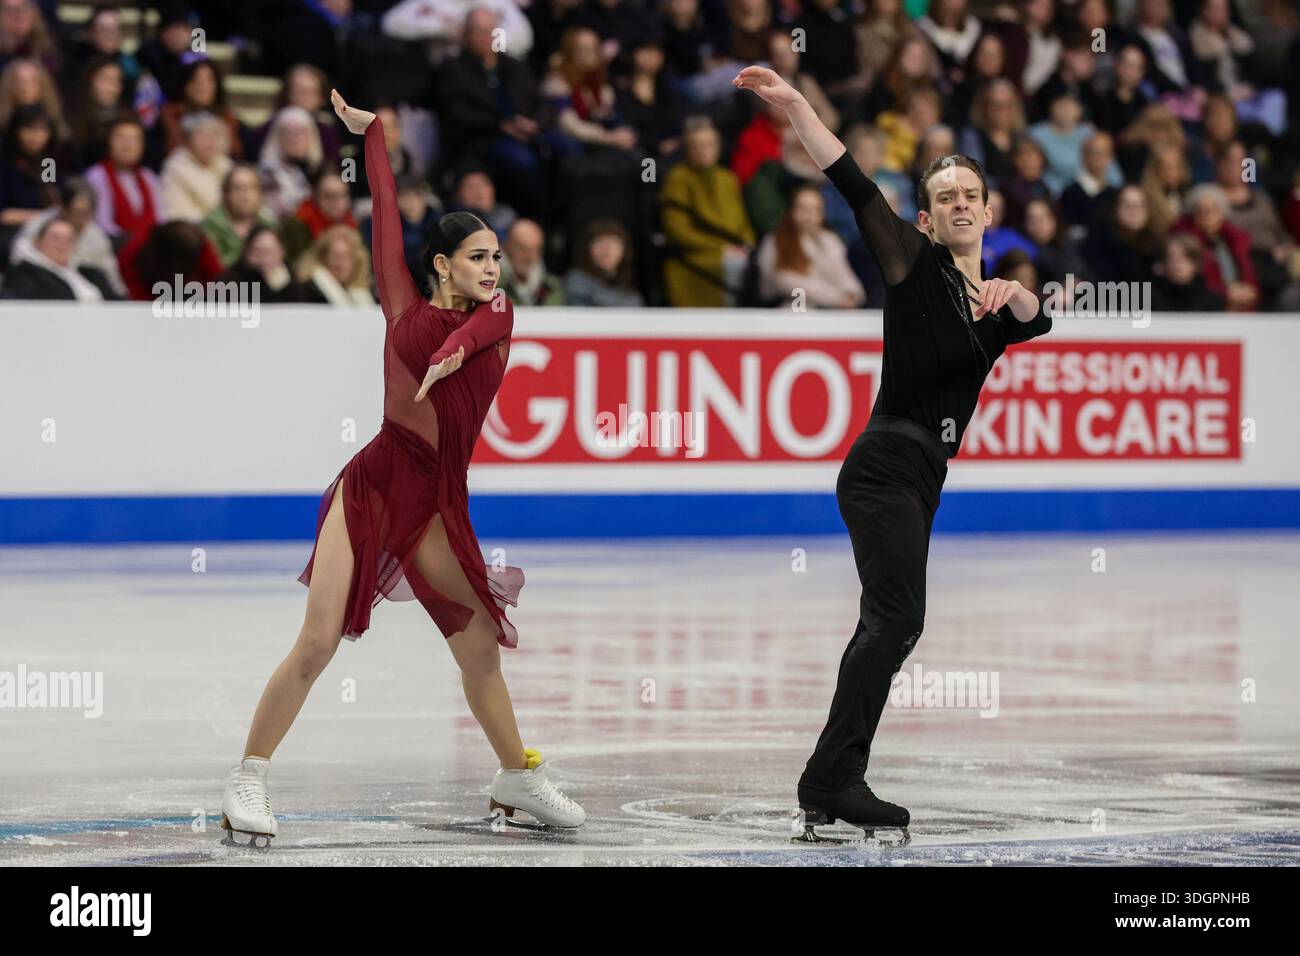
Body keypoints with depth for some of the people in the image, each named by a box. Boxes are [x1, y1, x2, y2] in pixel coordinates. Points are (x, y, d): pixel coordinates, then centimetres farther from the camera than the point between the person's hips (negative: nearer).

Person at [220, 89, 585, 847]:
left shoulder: (496, 316, 8)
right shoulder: (406, 308, 2)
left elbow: (483, 320, -16)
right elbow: (386, 211, 4)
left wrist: (457, 349, -37)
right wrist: (369, 128, 9)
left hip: (436, 500, 3)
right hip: (373, 481, -3)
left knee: (480, 643, 8)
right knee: (318, 643, -11)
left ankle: (519, 779, 24)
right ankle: (249, 780, -5)